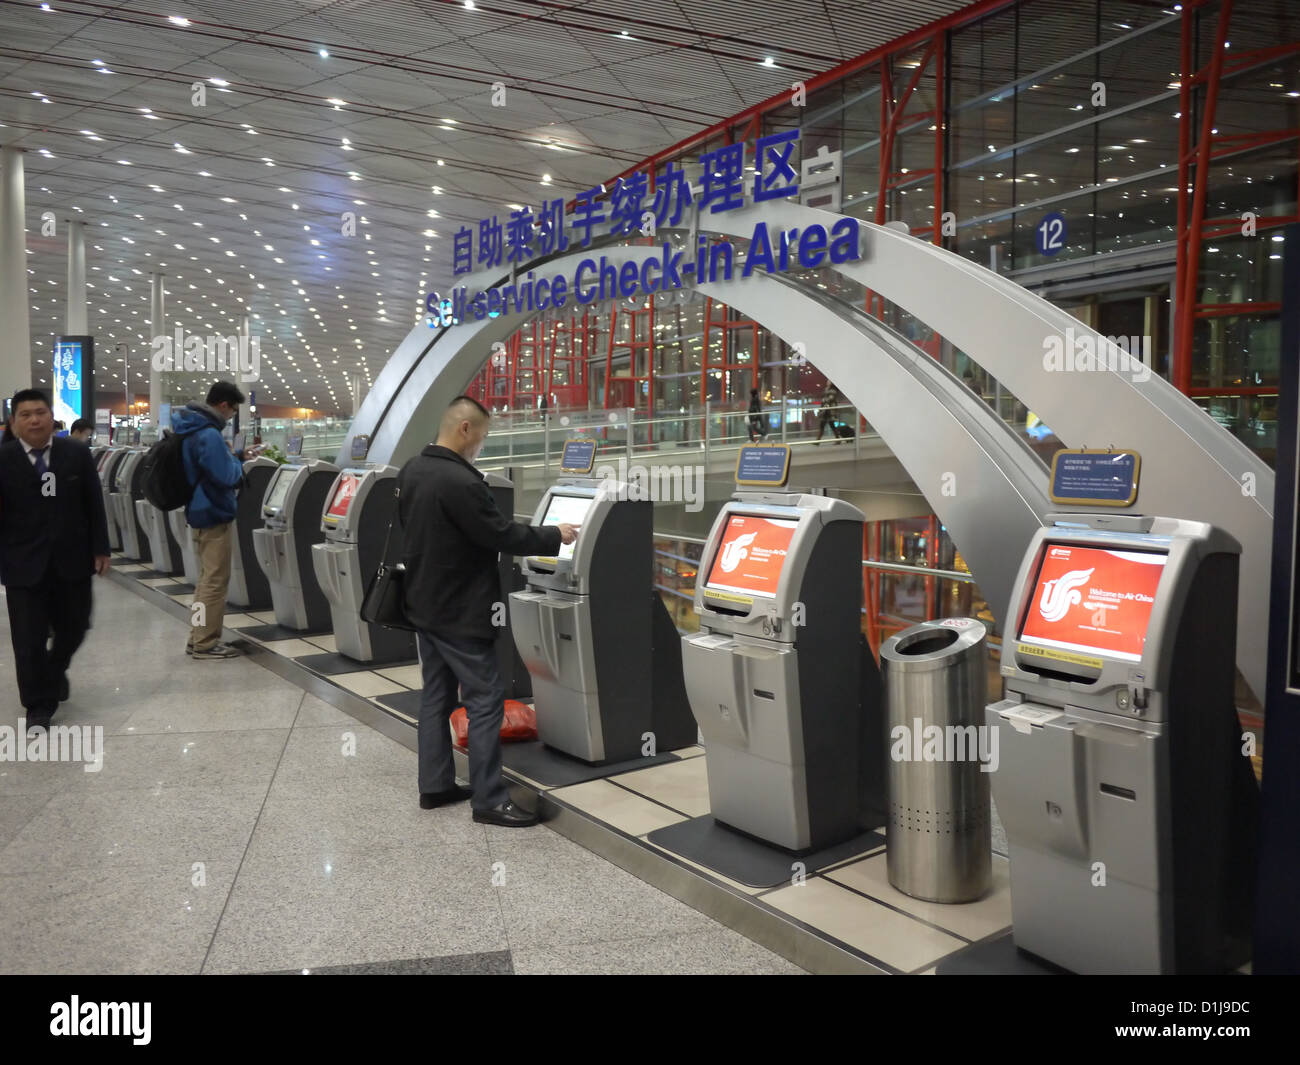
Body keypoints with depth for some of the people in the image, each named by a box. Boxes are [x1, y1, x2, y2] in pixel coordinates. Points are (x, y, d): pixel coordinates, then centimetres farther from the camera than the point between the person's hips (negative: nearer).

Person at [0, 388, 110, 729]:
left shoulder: (77, 454, 1)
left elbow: (94, 505, 4)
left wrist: (100, 549, 0)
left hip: (71, 560, 2)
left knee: (73, 627, 15)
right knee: (29, 639, 1)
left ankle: (56, 670, 45)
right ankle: (39, 705, 14)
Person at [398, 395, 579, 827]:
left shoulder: (410, 471, 5)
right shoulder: (460, 481, -24)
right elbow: (502, 535, -20)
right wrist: (555, 536, -9)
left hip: (425, 604, 10)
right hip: (459, 612, -10)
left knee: (436, 694, 16)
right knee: (486, 699, -2)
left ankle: (435, 785, 24)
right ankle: (489, 800, 2)